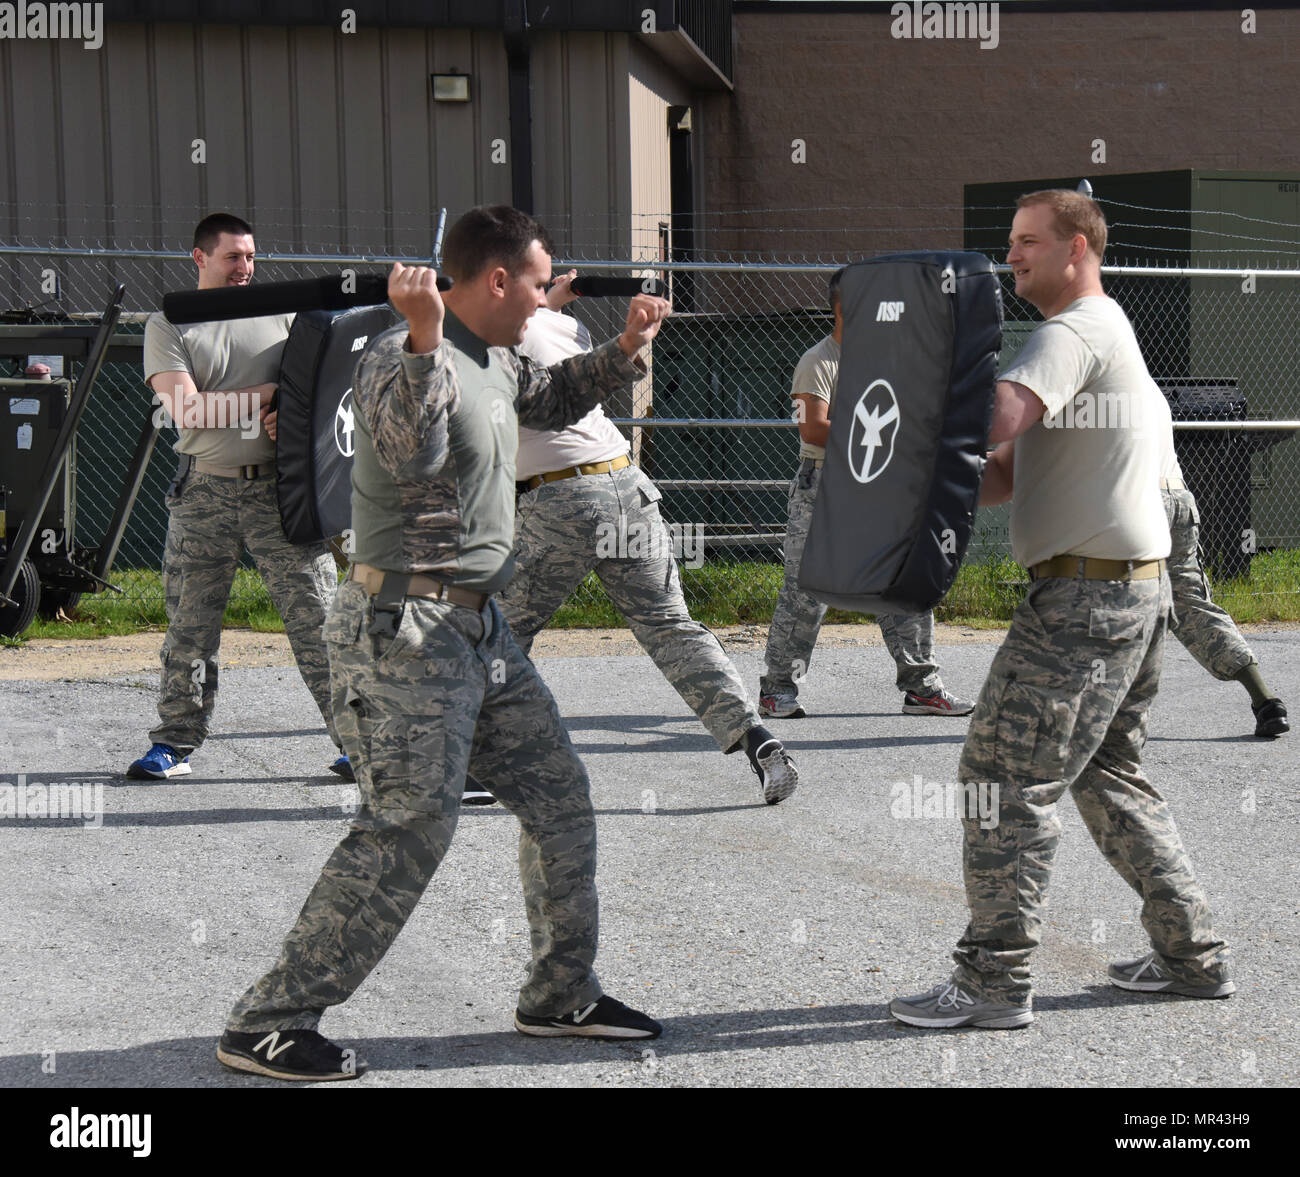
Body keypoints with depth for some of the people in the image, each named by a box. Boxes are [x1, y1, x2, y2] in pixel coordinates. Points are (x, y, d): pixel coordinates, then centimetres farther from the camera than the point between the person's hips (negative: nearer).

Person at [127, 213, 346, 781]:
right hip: (205, 492, 0)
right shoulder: (168, 326, 4)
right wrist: (269, 394, -8)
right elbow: (187, 409, -8)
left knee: (316, 616, -4)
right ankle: (174, 743, 15)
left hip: (278, 487, 0)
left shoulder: (281, 316, 10)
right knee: (190, 623, 5)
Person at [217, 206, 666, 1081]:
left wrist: (626, 349, 21)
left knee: (559, 795, 12)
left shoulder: (495, 361, 13)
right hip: (406, 626, -10)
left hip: (479, 627, 10)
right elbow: (412, 453, -34)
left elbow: (553, 401, 34)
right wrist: (424, 339, -43)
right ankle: (269, 1025, -8)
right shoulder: (401, 355, -15)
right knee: (410, 825, -14)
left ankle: (562, 994, 25)